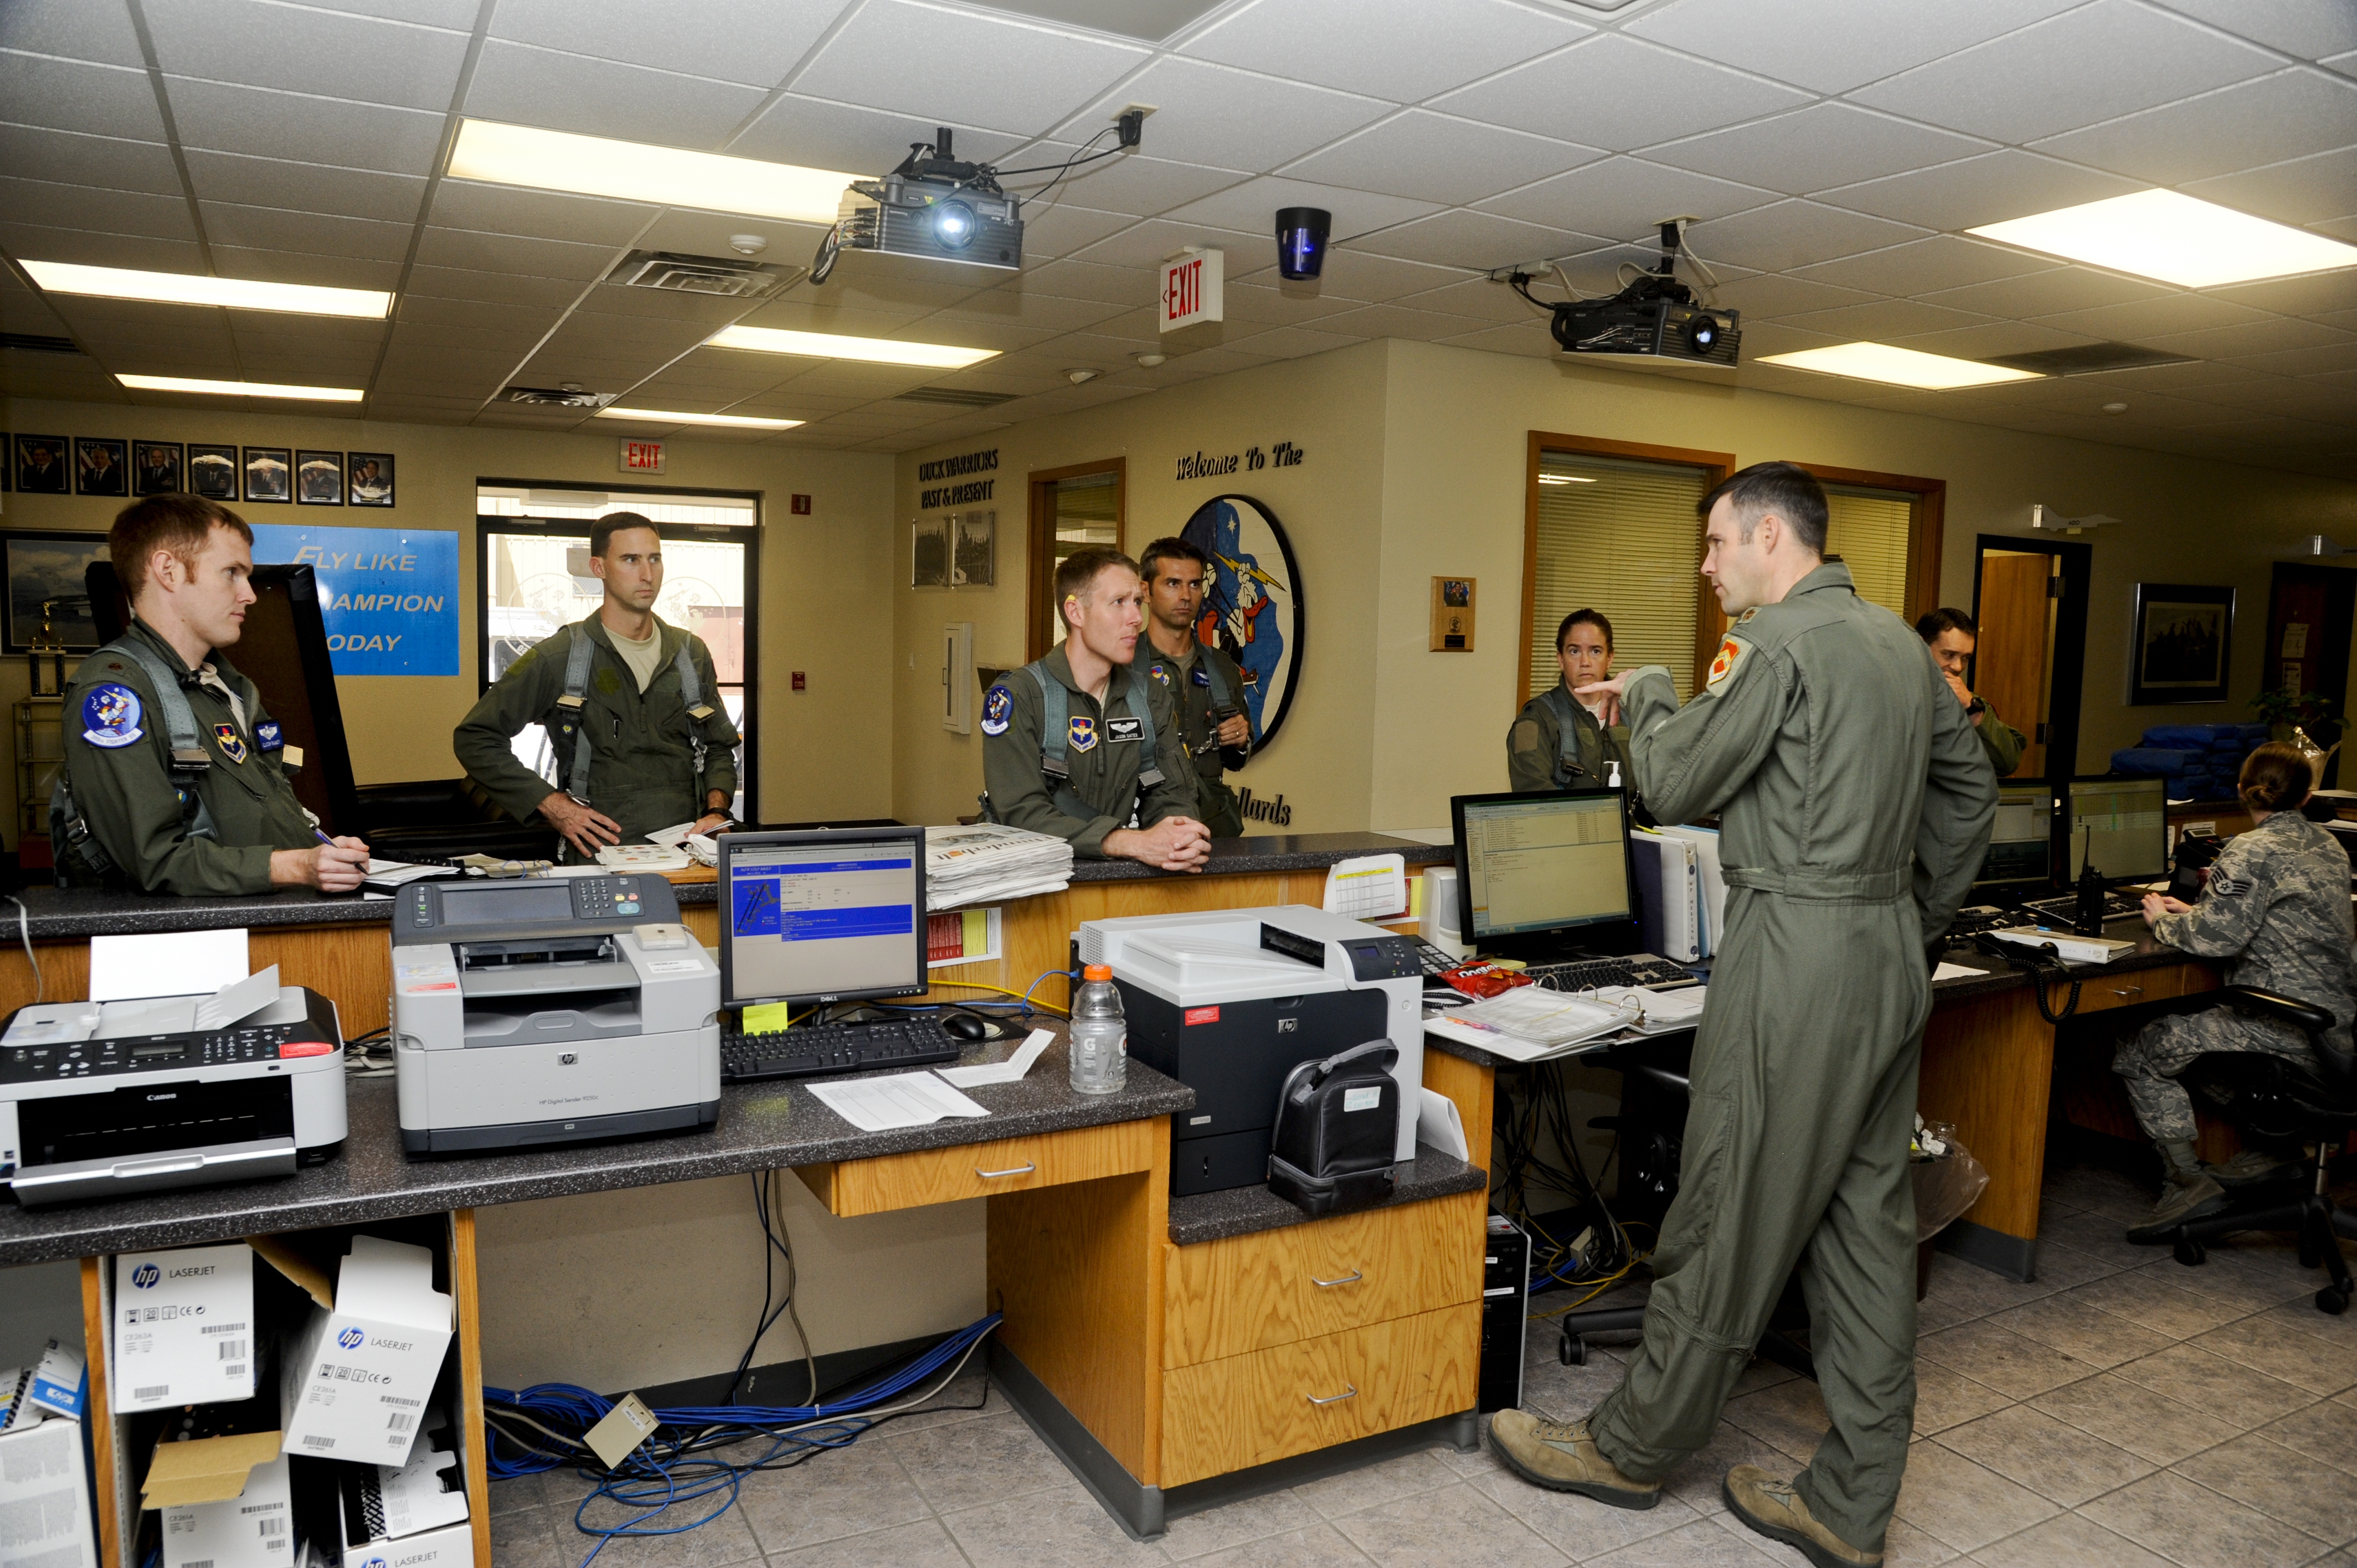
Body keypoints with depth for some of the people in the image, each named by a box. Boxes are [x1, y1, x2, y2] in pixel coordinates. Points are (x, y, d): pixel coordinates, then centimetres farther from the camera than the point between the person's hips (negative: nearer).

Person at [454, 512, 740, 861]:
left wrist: (716, 812, 4)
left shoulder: (692, 654, 15)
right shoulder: (557, 657, 1)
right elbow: (474, 738, 4)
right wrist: (550, 804, -5)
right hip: (600, 855, -3)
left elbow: (720, 748, 23)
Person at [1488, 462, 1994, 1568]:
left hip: (1798, 956, -9)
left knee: (1729, 1224, 2)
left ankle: (1631, 1450, 19)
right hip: (1890, 958, 9)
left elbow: (1676, 785, -11)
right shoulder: (1900, 641, 15)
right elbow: (1969, 790, 22)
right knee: (1867, 1228, 11)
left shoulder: (1782, 641, -14)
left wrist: (1647, 692, 7)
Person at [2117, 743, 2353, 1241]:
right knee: (2196, 1022, 30)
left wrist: (2164, 921, 0)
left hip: (2289, 1028, -9)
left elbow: (2216, 937, -20)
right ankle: (2272, 1147, 24)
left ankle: (2189, 1181, -4)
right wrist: (2192, 913, 20)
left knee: (2141, 1054, -1)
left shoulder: (2253, 851, -14)